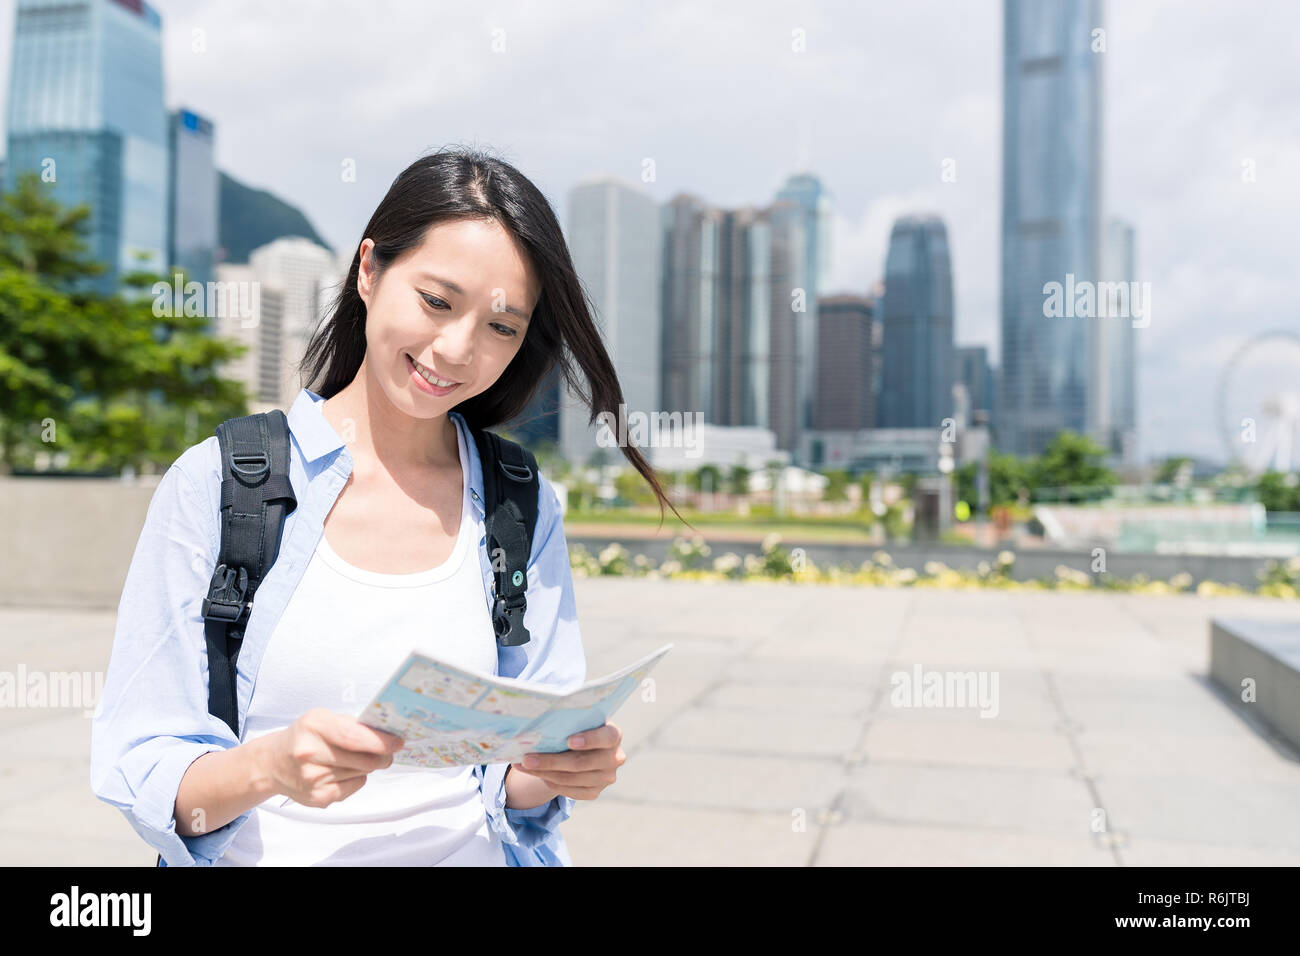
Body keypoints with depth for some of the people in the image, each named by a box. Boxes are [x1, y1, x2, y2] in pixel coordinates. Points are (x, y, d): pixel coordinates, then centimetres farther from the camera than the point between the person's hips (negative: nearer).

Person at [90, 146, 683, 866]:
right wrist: (268, 767, -23)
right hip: (265, 857, -1)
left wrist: (560, 769, -16)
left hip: (470, 854, 2)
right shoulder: (215, 483, -4)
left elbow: (520, 785, 5)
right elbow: (140, 779, -5)